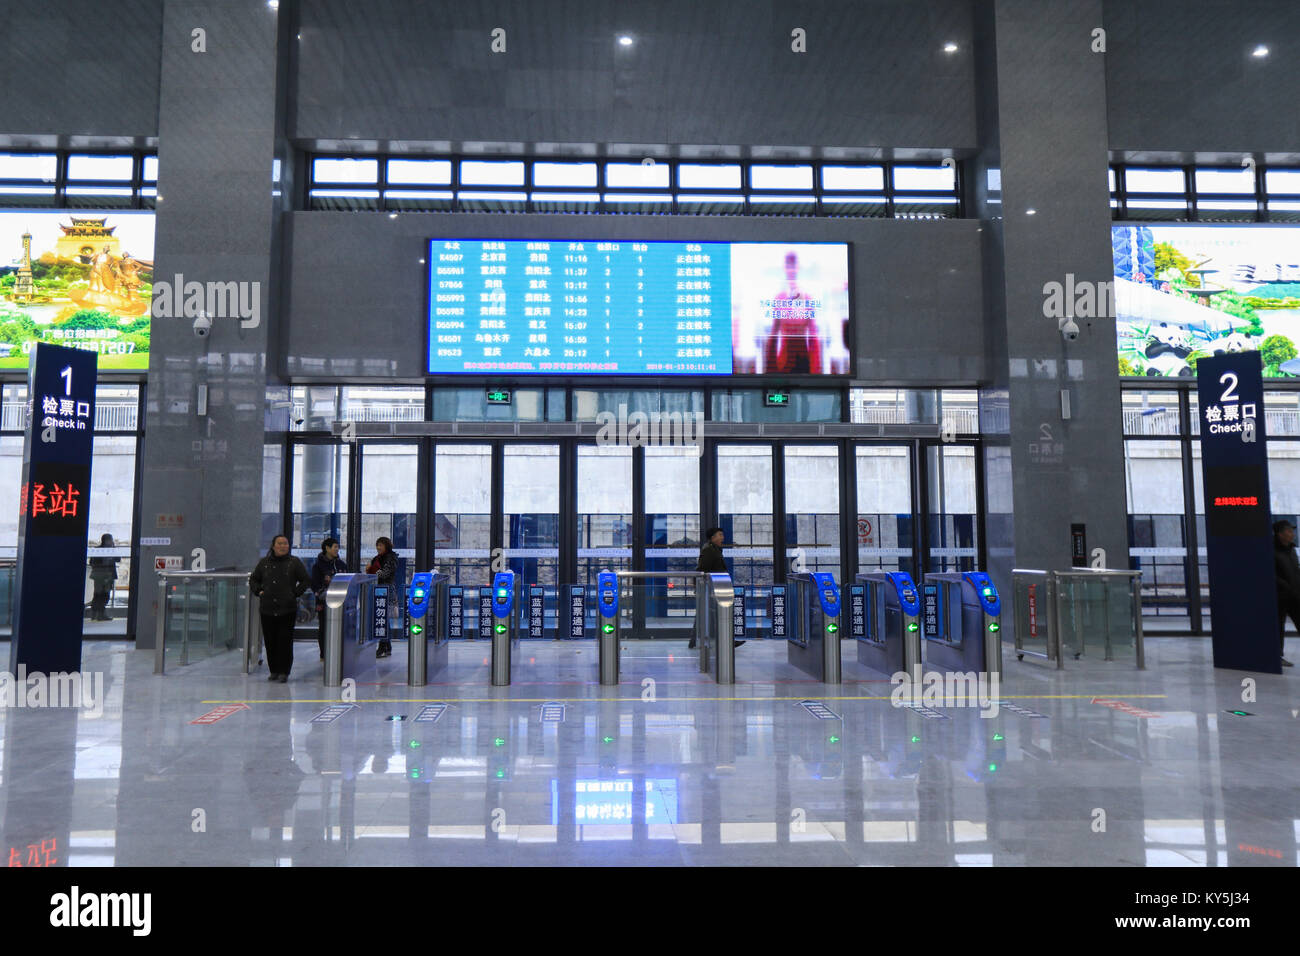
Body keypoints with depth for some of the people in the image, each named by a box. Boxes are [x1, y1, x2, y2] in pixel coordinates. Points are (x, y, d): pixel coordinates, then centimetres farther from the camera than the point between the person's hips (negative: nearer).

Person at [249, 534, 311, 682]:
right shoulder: (264, 563, 10)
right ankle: (274, 671, 18)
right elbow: (253, 579, 22)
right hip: (267, 610, 3)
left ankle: (284, 672, 4)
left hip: (287, 610, -3)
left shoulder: (294, 562, 2)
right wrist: (259, 591, 7)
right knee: (270, 642, 6)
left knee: (285, 641, -3)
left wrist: (295, 593, -4)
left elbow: (306, 581, 5)